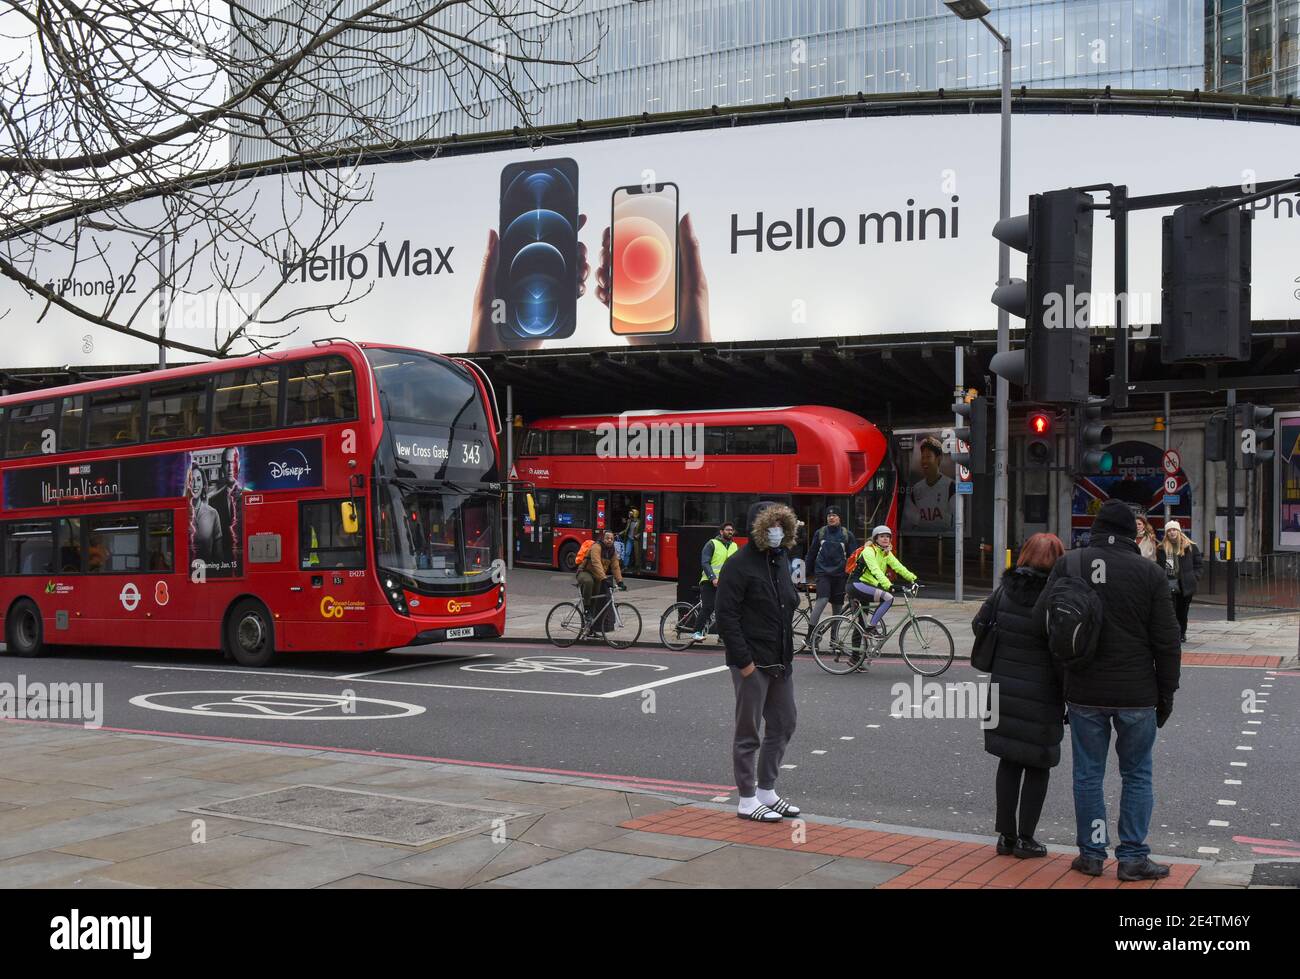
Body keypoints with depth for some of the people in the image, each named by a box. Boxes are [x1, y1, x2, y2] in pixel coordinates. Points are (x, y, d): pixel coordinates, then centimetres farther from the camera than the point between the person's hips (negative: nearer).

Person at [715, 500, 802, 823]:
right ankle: (747, 800, 12)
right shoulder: (739, 565, -13)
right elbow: (726, 617, -17)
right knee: (748, 732, 2)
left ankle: (767, 792, 28)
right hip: (752, 664, -8)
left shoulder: (781, 560, 12)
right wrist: (744, 661, -20)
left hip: (781, 662, 9)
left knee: (782, 725, 15)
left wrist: (788, 652, 13)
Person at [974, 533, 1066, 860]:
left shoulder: (1004, 591, 1)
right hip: (1041, 695, -4)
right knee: (1037, 766, 8)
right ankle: (1025, 839, 12)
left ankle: (1006, 835, 18)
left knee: (1009, 762, 14)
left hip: (1004, 689, 4)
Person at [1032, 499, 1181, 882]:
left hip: (1084, 692, 1)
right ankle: (1133, 857, 13)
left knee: (1088, 774, 11)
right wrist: (1166, 693, 7)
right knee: (1137, 774, 11)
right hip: (1137, 694, -1)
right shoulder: (1149, 572, -4)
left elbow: (1041, 618, -7)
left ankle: (1091, 854, 16)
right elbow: (1166, 641, -2)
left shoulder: (1070, 564, -3)